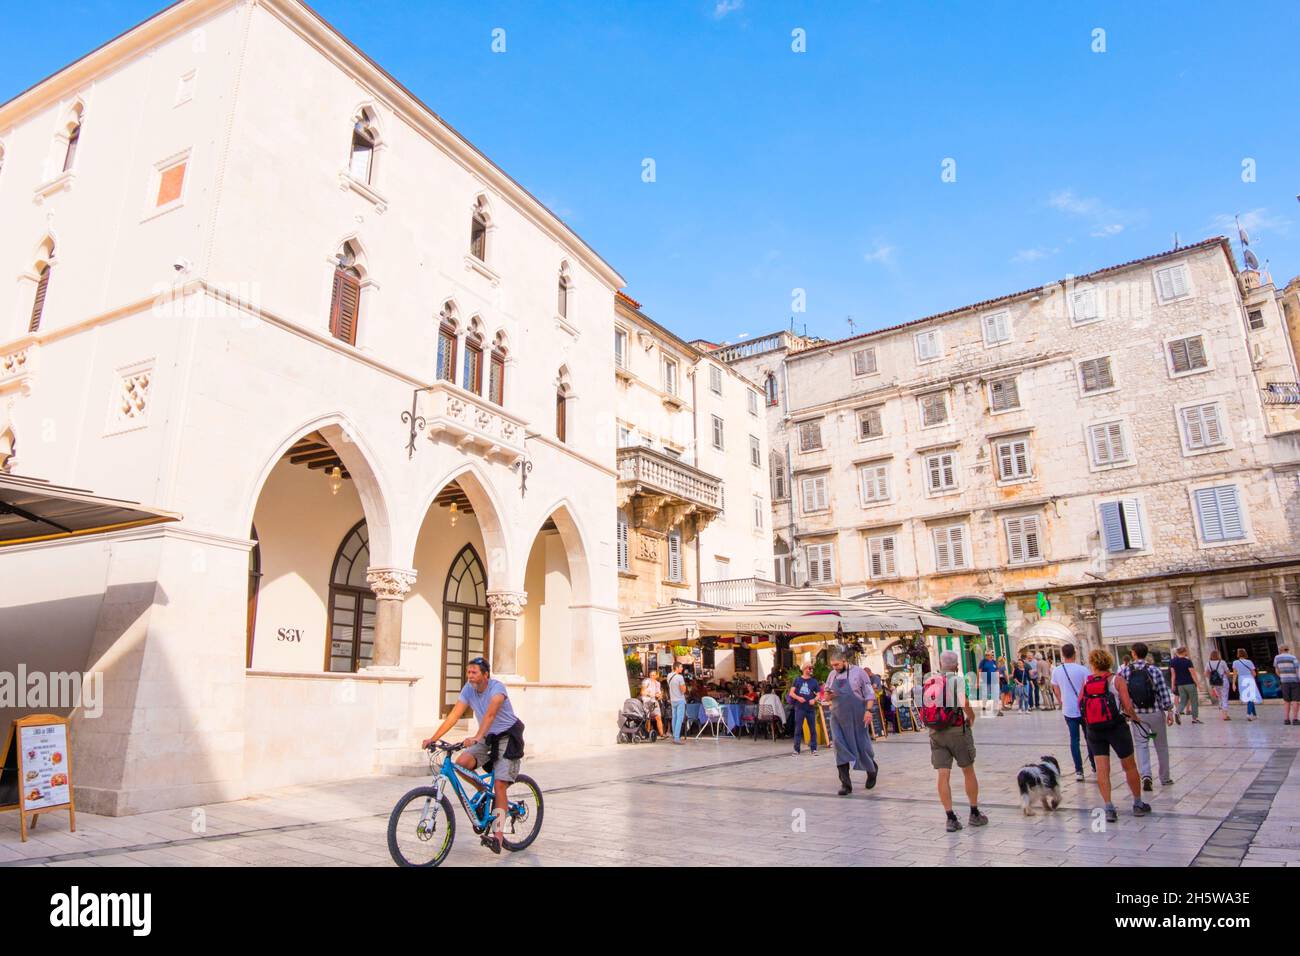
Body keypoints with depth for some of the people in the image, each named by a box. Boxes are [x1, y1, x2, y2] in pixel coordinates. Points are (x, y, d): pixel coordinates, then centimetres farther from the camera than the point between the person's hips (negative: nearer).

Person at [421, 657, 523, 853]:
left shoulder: (496, 688, -23)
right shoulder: (469, 689, -5)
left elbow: (490, 714, -39)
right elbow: (454, 715, -8)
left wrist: (477, 738, -53)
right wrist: (433, 738, -16)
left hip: (507, 736, -6)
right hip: (488, 737, 6)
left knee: (499, 785, -14)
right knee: (462, 762, -18)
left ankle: (497, 835, -9)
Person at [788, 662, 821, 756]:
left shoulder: (814, 681, 7)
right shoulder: (797, 680, 5)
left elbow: (818, 694, 8)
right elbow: (791, 693, 2)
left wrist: (814, 700, -13)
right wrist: (798, 698, -16)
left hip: (811, 708, 1)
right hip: (800, 708, -1)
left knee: (813, 729, 4)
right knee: (798, 729, 0)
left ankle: (814, 749, 14)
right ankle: (796, 749, 5)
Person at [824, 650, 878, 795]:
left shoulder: (858, 672, -4)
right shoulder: (832, 675, 9)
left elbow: (869, 694, -5)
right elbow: (826, 694, 18)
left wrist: (868, 710, -16)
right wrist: (828, 695, -6)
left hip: (856, 717, -3)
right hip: (837, 717, 4)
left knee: (862, 745, 6)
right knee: (840, 747, -7)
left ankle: (872, 770, 37)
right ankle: (845, 784, -4)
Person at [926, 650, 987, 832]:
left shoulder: (929, 681, 7)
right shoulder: (957, 680, -7)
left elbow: (926, 708, 8)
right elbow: (965, 704, -18)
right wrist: (972, 717, 1)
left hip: (935, 732, 3)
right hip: (957, 730, -3)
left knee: (943, 775, 2)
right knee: (968, 771, 14)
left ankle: (950, 818, 1)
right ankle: (975, 814, 24)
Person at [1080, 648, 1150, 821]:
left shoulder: (1086, 682, 0)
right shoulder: (1117, 680, -7)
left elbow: (1080, 706, -1)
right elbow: (1128, 706, -12)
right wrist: (1134, 717, 8)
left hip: (1094, 730, 2)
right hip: (1117, 727, -2)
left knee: (1102, 770, 5)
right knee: (1130, 767, 17)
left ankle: (1108, 808, 0)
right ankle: (1138, 804, 29)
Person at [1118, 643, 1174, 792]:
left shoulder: (1124, 671, -6)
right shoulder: (1154, 670, -8)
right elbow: (1164, 692, -8)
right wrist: (1169, 711, -1)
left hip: (1137, 714, 0)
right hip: (1156, 712, 0)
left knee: (1141, 745, 6)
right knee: (1161, 746, 15)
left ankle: (1146, 775, -12)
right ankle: (1165, 778, 26)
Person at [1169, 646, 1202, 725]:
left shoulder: (1173, 661, 4)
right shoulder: (1187, 661, -10)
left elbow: (1173, 674, 6)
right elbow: (1193, 674, -12)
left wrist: (1173, 685, 10)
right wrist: (1198, 684, -8)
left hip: (1179, 684, 4)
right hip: (1190, 683, -4)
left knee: (1183, 701, 7)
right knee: (1194, 701, 8)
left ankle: (1177, 712, -17)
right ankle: (1195, 718, 11)